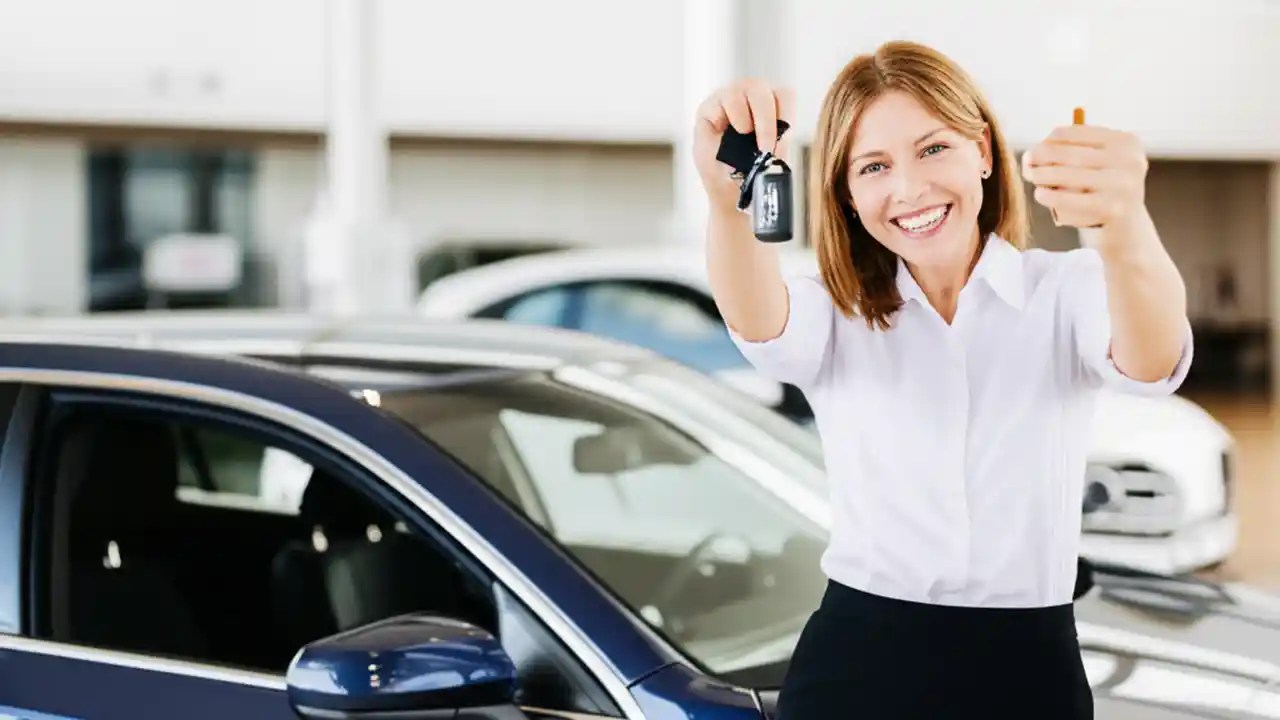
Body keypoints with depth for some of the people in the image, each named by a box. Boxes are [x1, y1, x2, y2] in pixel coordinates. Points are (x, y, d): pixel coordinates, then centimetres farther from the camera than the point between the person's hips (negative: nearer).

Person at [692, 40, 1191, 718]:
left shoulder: (1067, 291, -3)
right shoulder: (836, 315, 2)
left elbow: (1150, 363, -25)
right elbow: (757, 321, -21)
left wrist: (1126, 239, -49)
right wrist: (729, 199, -45)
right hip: (853, 662, 1)